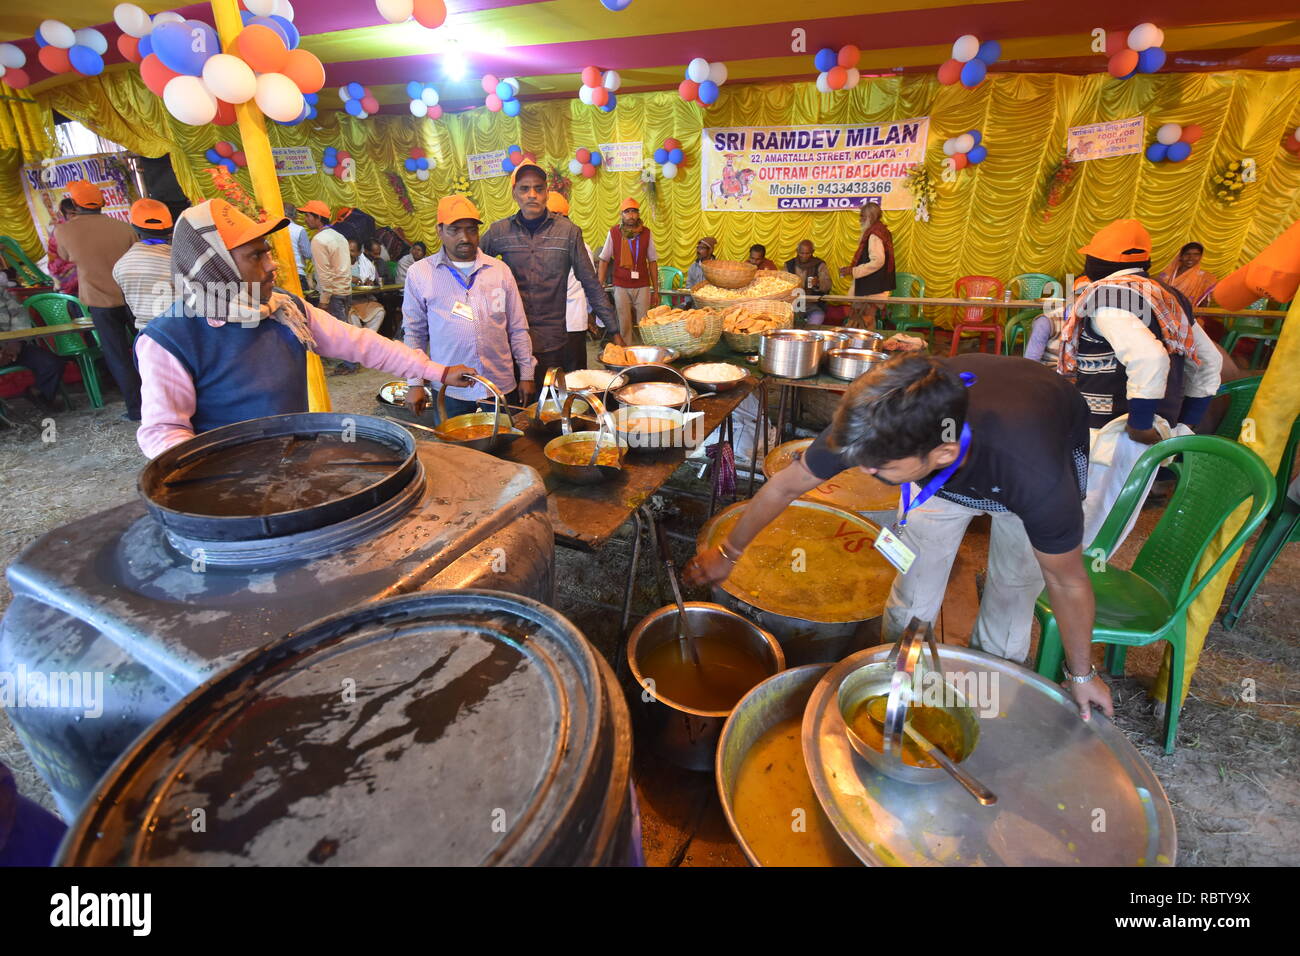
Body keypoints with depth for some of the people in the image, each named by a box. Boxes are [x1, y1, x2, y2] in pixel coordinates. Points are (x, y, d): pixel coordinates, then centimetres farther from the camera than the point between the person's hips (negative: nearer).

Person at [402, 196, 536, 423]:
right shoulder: (419, 273, 2)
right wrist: (414, 383, 3)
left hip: (502, 386, 2)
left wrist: (526, 374, 6)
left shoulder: (500, 270, 6)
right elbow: (414, 332, 7)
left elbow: (517, 328, 9)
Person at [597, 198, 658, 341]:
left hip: (643, 286, 1)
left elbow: (652, 262, 8)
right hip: (621, 287, -1)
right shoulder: (613, 232, 1)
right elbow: (604, 261, 4)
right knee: (624, 326, 0)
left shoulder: (646, 233, 4)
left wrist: (656, 291, 6)